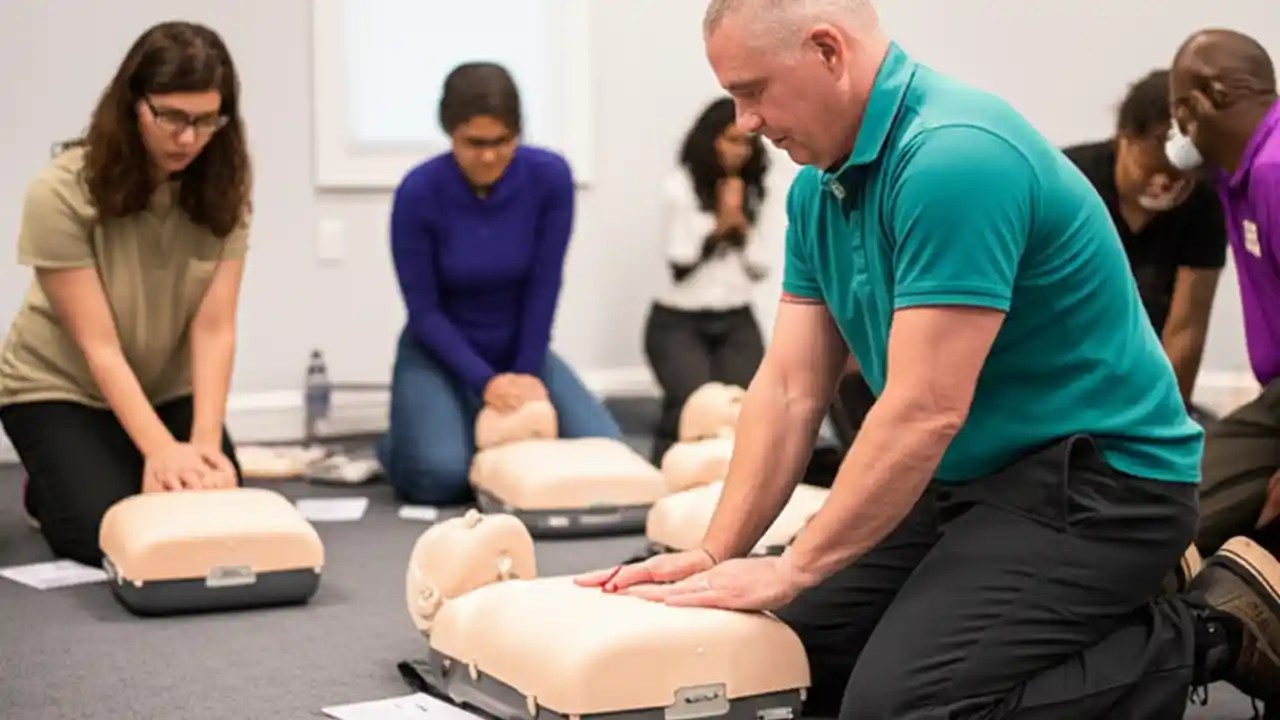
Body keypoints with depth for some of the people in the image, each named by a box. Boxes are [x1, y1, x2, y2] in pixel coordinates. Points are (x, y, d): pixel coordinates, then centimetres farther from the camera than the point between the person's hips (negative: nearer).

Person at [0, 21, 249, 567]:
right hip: (59, 389, -4)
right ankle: (46, 492, 14)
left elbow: (214, 330, -18)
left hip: (169, 391, 4)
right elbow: (99, 346, -26)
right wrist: (161, 449, -36)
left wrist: (206, 443, -31)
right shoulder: (61, 192, -26)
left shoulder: (223, 188, -15)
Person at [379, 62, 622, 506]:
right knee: (441, 475, -28)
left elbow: (544, 287, -11)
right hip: (440, 356, -2)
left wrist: (528, 374, -14)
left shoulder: (550, 177, -17)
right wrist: (486, 383, -23)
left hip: (519, 351, 3)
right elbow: (424, 310, -16)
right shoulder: (419, 192, -21)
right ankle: (400, 444, 9)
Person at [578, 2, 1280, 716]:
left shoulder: (954, 155, -24)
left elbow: (926, 410, -27)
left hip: (1094, 482, -10)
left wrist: (792, 569, -20)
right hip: (971, 482, 10)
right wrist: (714, 556, -3)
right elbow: (790, 389, 5)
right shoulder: (821, 187, 5)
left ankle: (1206, 634, -4)